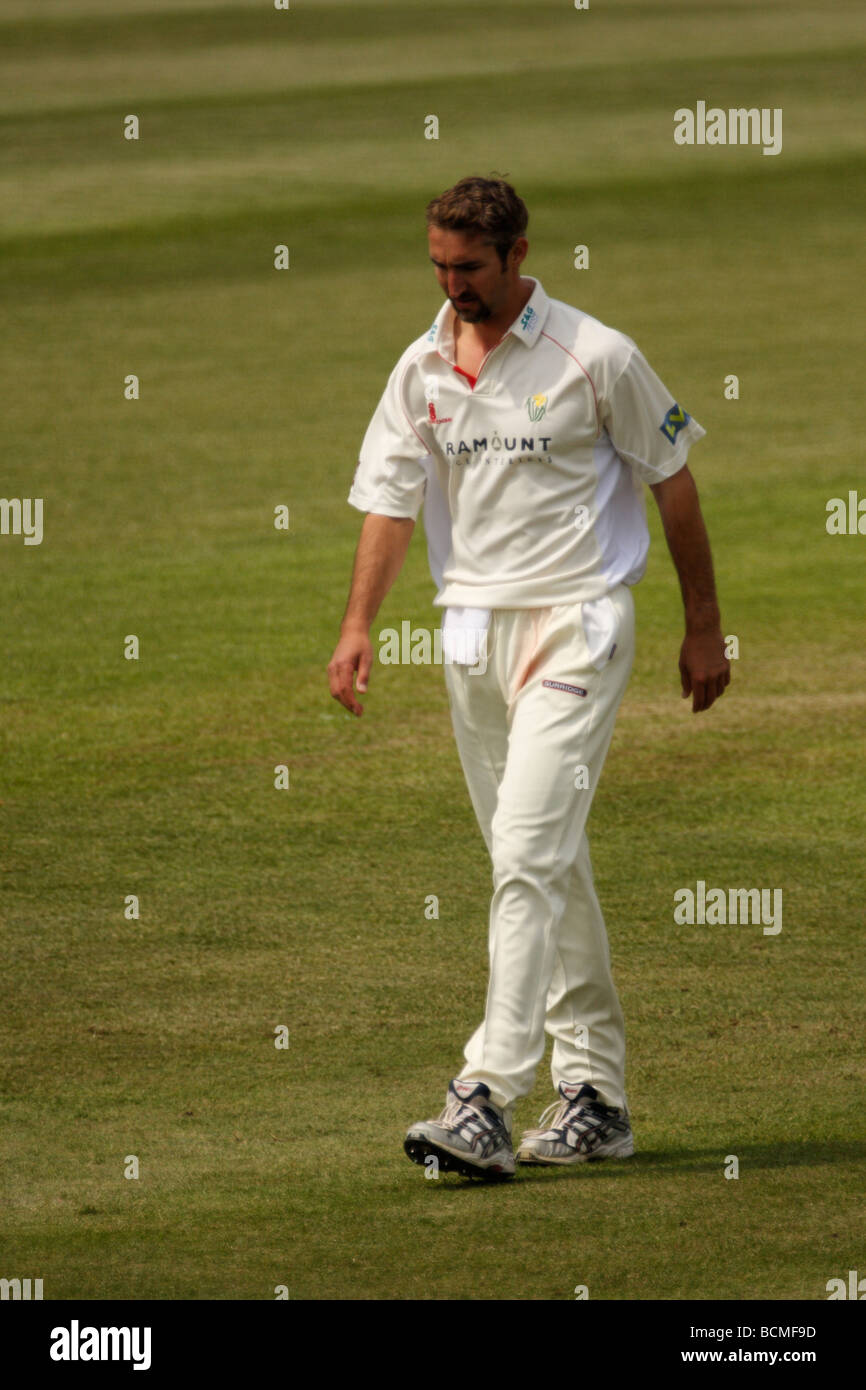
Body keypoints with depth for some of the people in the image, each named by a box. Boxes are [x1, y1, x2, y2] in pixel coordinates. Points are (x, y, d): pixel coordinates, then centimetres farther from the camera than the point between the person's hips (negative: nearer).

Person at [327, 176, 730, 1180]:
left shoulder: (596, 358, -7)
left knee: (527, 851, -17)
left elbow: (672, 484, 1)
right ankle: (595, 1094, 19)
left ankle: (488, 1103, -23)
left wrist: (703, 630, 2)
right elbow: (390, 497, 5)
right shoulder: (423, 369, 7)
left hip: (575, 623, -6)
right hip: (472, 633, 6)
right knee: (545, 867, 11)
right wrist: (358, 626, -9)